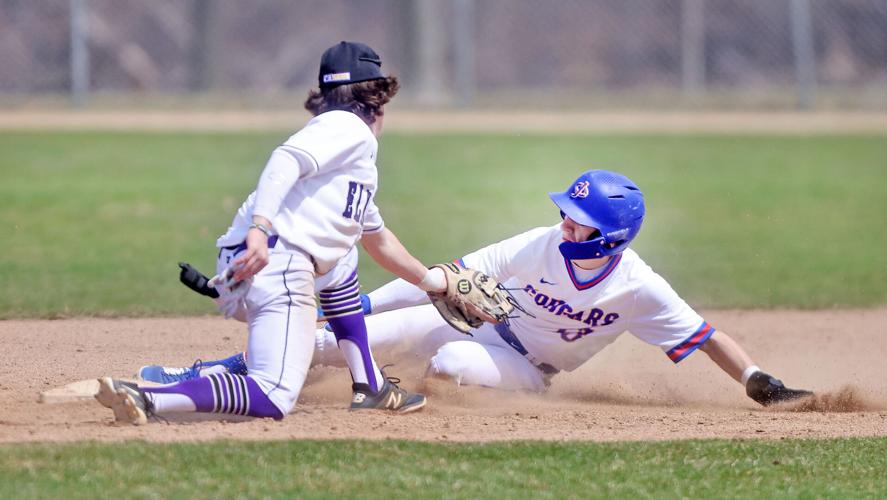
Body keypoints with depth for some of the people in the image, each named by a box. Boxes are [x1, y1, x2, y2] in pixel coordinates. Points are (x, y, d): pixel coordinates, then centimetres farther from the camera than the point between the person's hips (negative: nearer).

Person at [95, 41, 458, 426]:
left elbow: (378, 241, 47)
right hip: (275, 263, -10)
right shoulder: (349, 128, 4)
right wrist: (260, 227, -30)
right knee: (274, 399, -21)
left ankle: (370, 387, 32)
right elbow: (286, 160, -16)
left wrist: (433, 281, 57)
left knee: (339, 264, 38)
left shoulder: (360, 163, 33)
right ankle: (147, 400, -35)